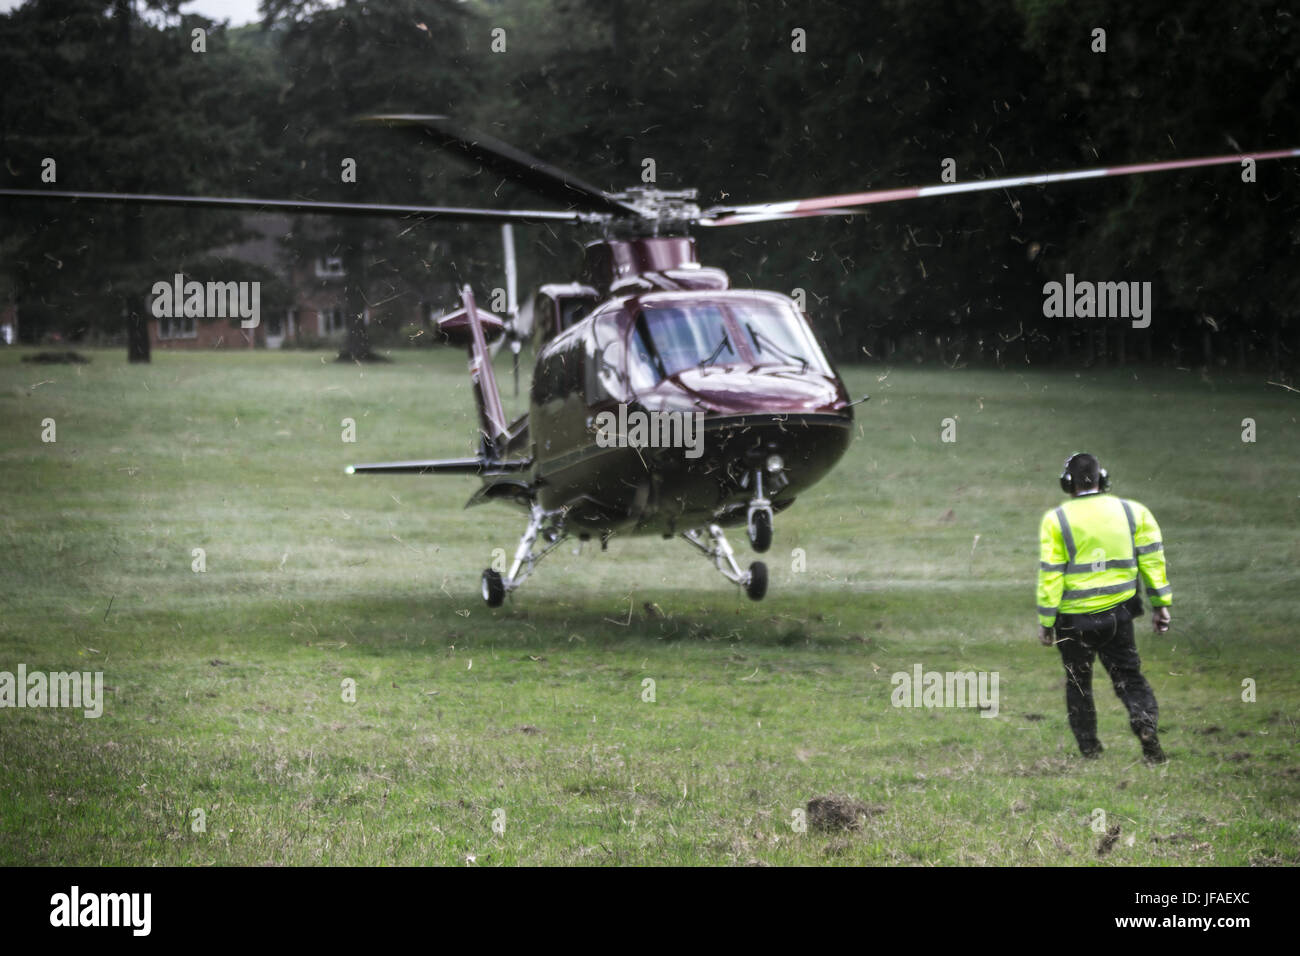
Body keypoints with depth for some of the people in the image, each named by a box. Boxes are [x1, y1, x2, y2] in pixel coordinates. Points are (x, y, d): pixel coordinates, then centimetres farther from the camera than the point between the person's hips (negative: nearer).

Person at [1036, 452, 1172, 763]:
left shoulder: (1056, 520, -7)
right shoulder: (1132, 512, 2)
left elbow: (1050, 575, -9)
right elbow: (1152, 559, 2)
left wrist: (1045, 621, -4)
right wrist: (1161, 604, 7)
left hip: (1074, 619, -2)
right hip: (1118, 614, 2)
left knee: (1078, 685, 13)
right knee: (1129, 676, 12)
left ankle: (1090, 752, 13)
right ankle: (1146, 720, -16)